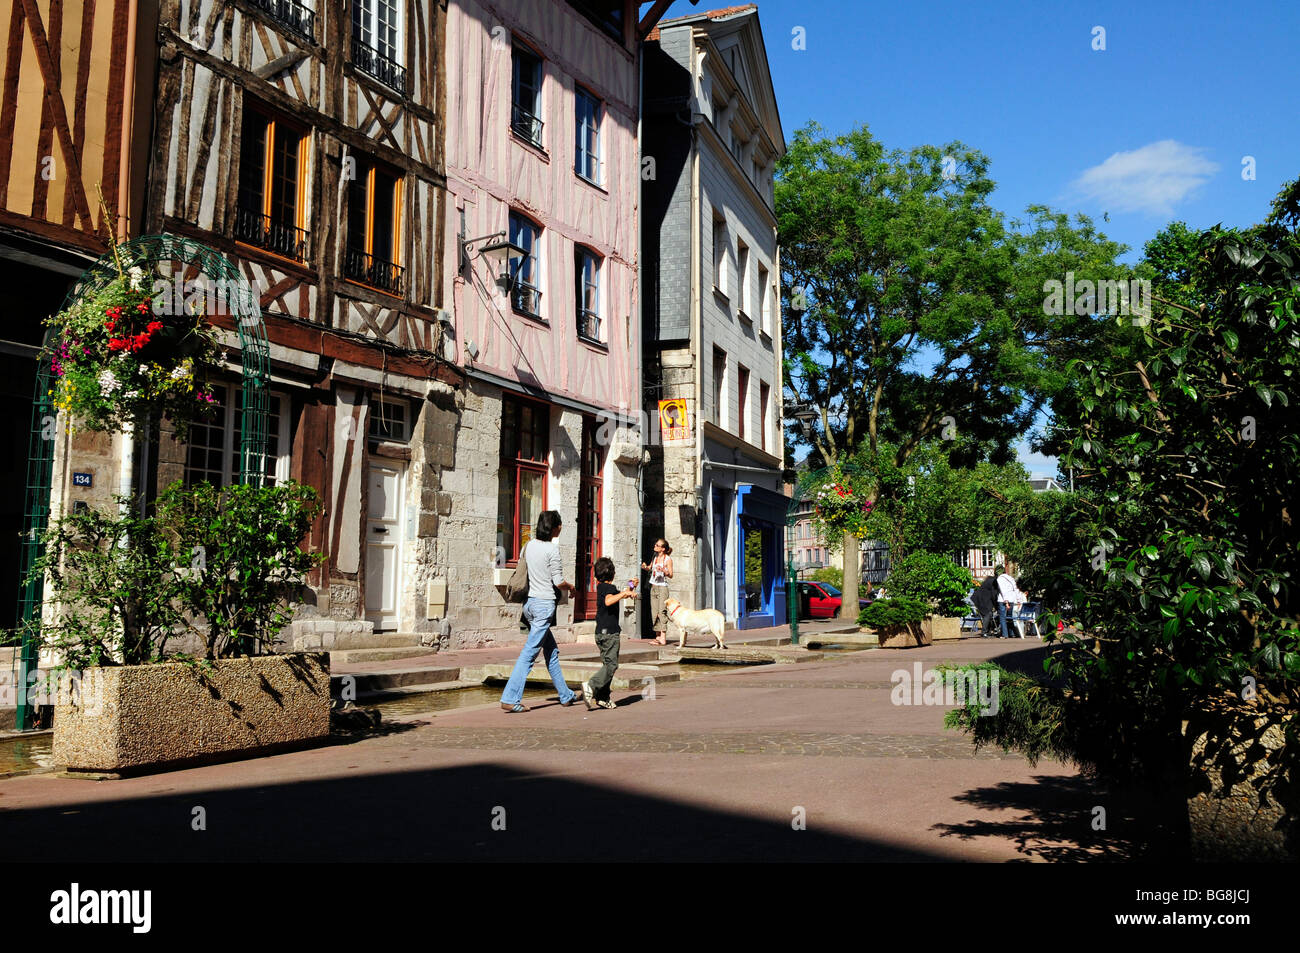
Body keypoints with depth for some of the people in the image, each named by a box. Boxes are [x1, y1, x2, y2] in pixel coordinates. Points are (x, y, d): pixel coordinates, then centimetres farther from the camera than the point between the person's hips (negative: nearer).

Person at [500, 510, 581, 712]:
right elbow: (558, 582, -12)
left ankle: (566, 695, 27)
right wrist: (571, 587, 8)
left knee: (551, 650, 17)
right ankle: (510, 699, -8)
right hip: (544, 603, -8)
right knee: (529, 653, -6)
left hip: (529, 602, 8)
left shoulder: (528, 546, 8)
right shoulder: (552, 549, -13)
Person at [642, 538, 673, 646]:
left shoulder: (668, 559, -7)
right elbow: (650, 568, 23)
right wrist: (645, 567, 2)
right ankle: (658, 636, 11)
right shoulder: (655, 557, 11)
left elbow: (671, 575, -9)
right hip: (653, 587, 7)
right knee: (654, 612, 6)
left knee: (662, 611, -13)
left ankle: (663, 638, -15)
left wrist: (663, 571, -26)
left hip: (662, 587, -7)